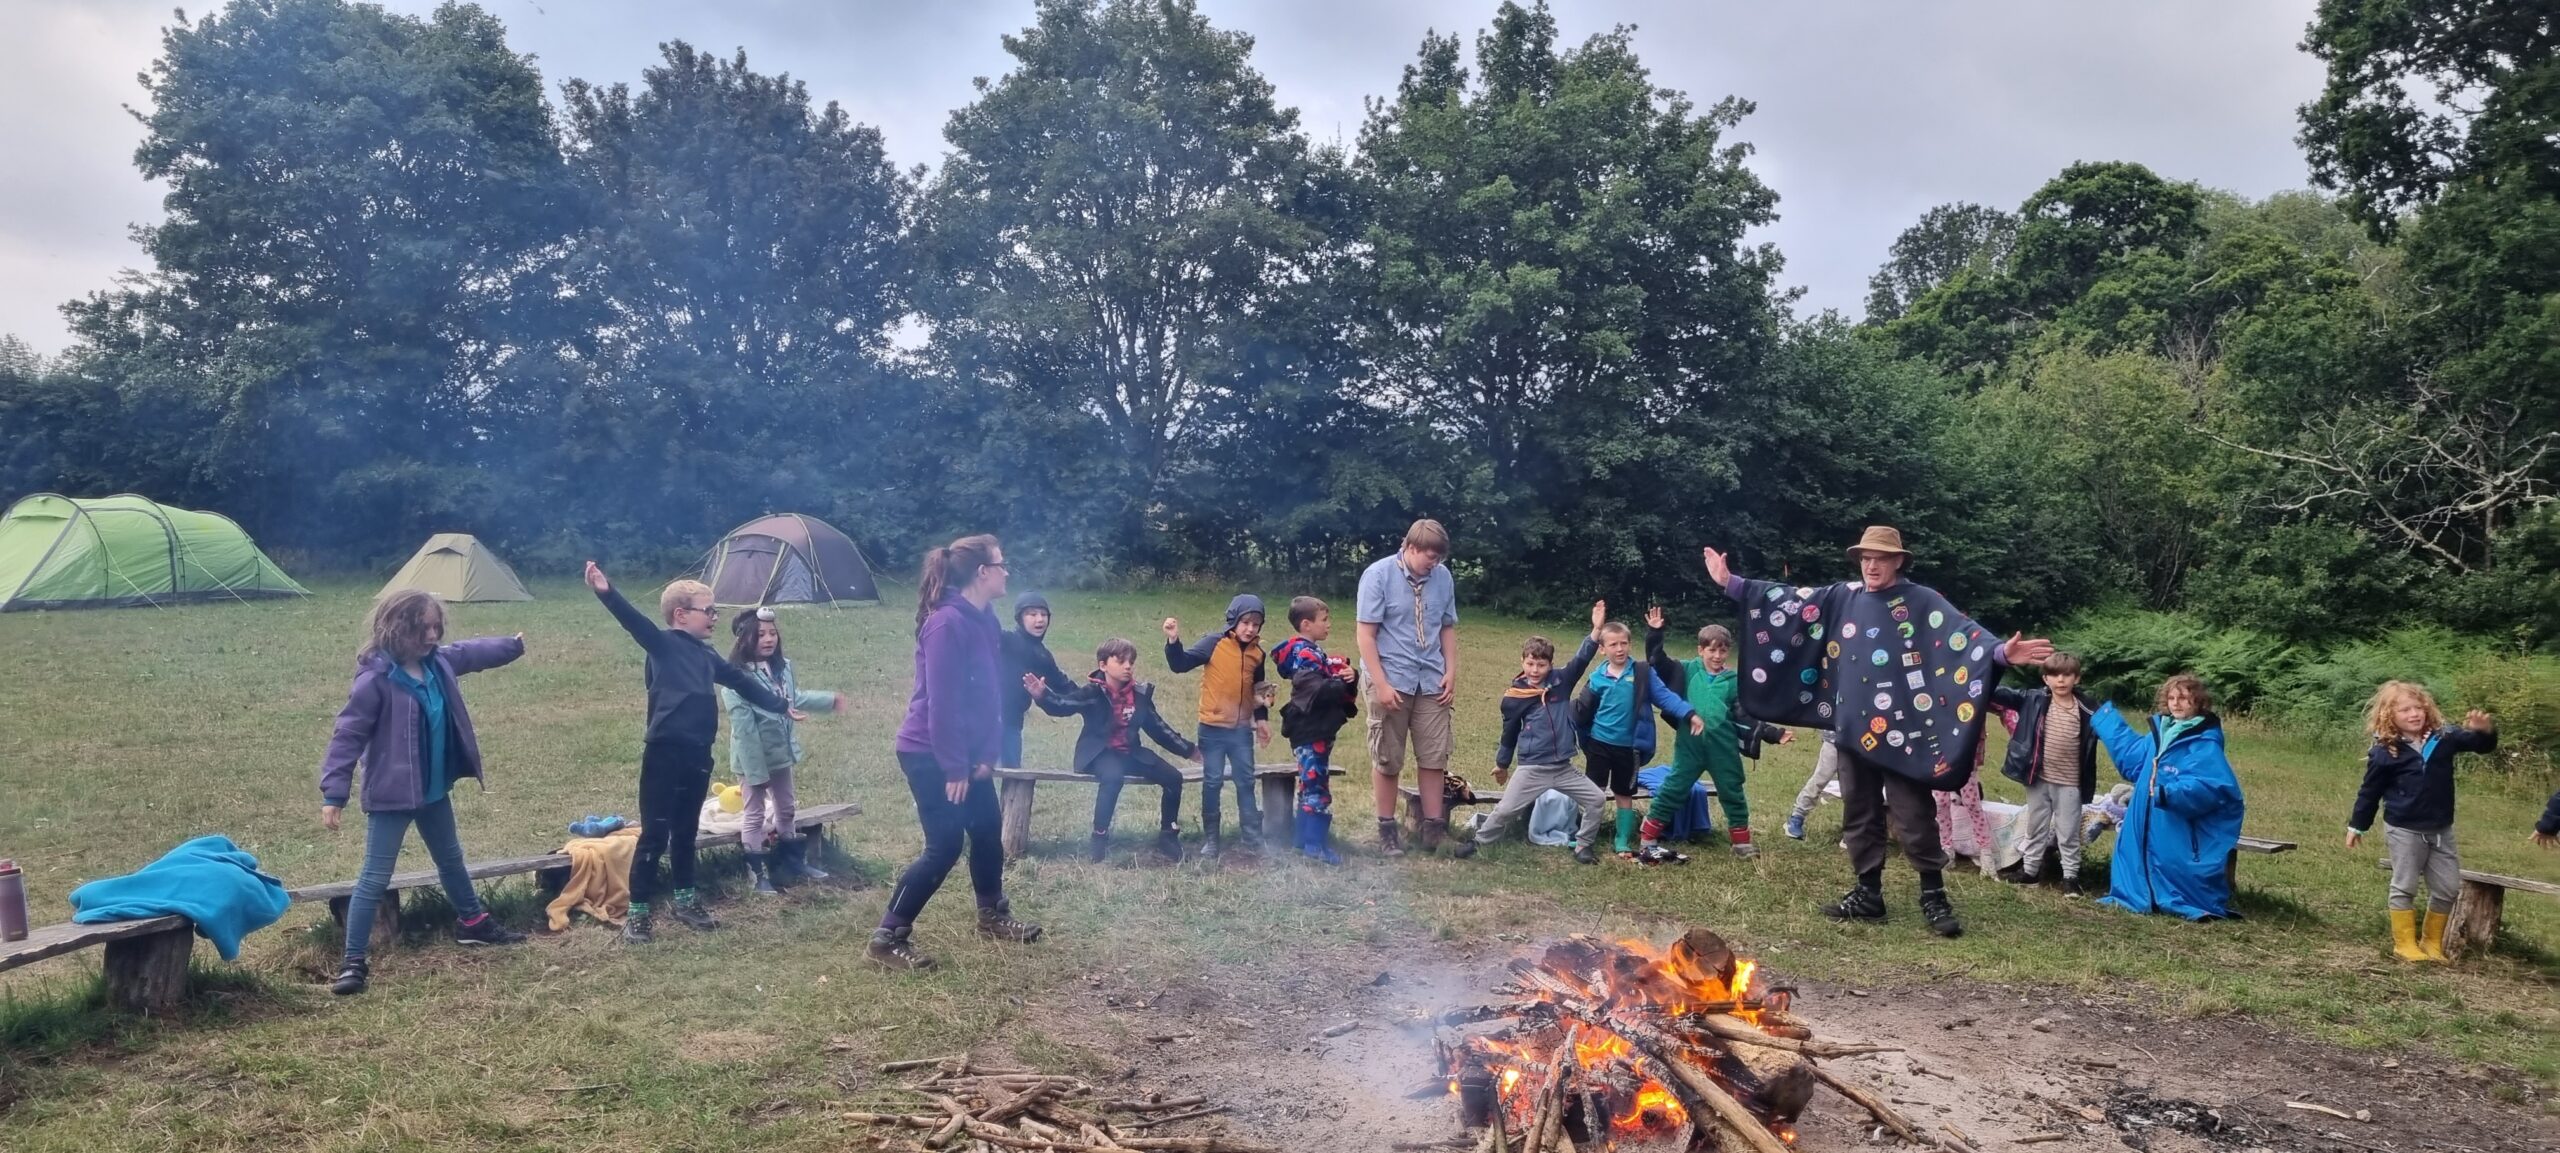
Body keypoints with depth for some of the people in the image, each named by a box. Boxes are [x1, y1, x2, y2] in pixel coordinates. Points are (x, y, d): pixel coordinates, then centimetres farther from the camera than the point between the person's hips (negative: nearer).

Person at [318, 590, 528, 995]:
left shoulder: (439, 662, -1)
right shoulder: (375, 680, -23)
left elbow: (472, 652, 21)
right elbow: (347, 736, -21)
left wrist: (514, 644, 36)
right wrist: (333, 793, -23)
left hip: (434, 790, 8)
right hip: (391, 795, -8)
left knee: (451, 859, 26)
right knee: (375, 878, -4)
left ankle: (471, 922, 45)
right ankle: (354, 961, 5)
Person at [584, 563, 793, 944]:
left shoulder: (706, 654, 13)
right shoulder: (663, 643, -7)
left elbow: (741, 681, 25)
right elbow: (634, 621, -24)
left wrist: (780, 705, 34)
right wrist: (606, 593, -43)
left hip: (698, 755, 7)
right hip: (664, 754, -7)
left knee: (686, 831, 19)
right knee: (654, 834, -2)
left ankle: (684, 900, 33)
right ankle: (637, 914, 7)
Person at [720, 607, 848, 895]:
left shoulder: (783, 667, -1)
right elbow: (744, 728, -23)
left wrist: (830, 699, 28)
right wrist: (755, 770, -23)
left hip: (780, 753, 7)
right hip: (753, 757, -7)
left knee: (787, 809, 21)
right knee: (755, 815, 6)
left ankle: (794, 862, 37)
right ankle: (758, 874, 16)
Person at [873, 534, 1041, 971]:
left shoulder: (985, 620, 6)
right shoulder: (947, 624, -23)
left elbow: (992, 691, 9)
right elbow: (942, 701, -24)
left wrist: (987, 754, 3)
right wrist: (954, 768, -20)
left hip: (965, 752, 9)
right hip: (930, 755, -9)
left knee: (988, 829, 18)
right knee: (945, 845, -6)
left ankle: (992, 917, 37)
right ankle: (887, 939, 4)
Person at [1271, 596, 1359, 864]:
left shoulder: (1315, 652, 17)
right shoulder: (1303, 654, -15)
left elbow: (1333, 682, 14)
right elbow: (1317, 690, -28)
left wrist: (1349, 676, -6)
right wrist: (1345, 684, -15)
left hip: (1319, 731, 11)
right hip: (1309, 732, -11)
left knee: (1310, 786, 16)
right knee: (1316, 787, -8)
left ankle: (1305, 840, 23)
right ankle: (1315, 845, -5)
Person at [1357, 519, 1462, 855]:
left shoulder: (1443, 577, 1)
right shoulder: (1378, 575, -11)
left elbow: (1448, 628, 11)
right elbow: (1366, 634, -11)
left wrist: (1451, 673, 3)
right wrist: (1381, 683, -16)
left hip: (1431, 682, 4)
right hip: (1391, 680, -3)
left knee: (1434, 756, 4)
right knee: (1387, 759, 7)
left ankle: (1434, 826, 14)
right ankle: (1387, 828, 18)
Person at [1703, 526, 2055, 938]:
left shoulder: (1922, 602, -2)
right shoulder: (1842, 598, 10)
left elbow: (1962, 633, -16)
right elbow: (1786, 601, 12)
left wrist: (2000, 651, -36)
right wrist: (1730, 582, 9)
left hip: (1902, 730, -5)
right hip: (1853, 728, 5)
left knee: (1914, 817, -2)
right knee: (1859, 815, 11)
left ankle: (1933, 896, 10)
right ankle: (1868, 893, 21)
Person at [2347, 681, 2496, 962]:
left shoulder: (2443, 737, -4)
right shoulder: (2385, 752, -12)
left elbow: (2482, 745, -4)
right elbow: (2370, 791, -3)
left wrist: (2484, 730, -28)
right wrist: (2357, 825, 3)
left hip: (2441, 830, 4)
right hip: (2404, 831, -4)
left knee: (2448, 888, 11)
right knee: (2405, 887, 5)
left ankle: (2431, 942, 26)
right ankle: (2405, 944, 15)